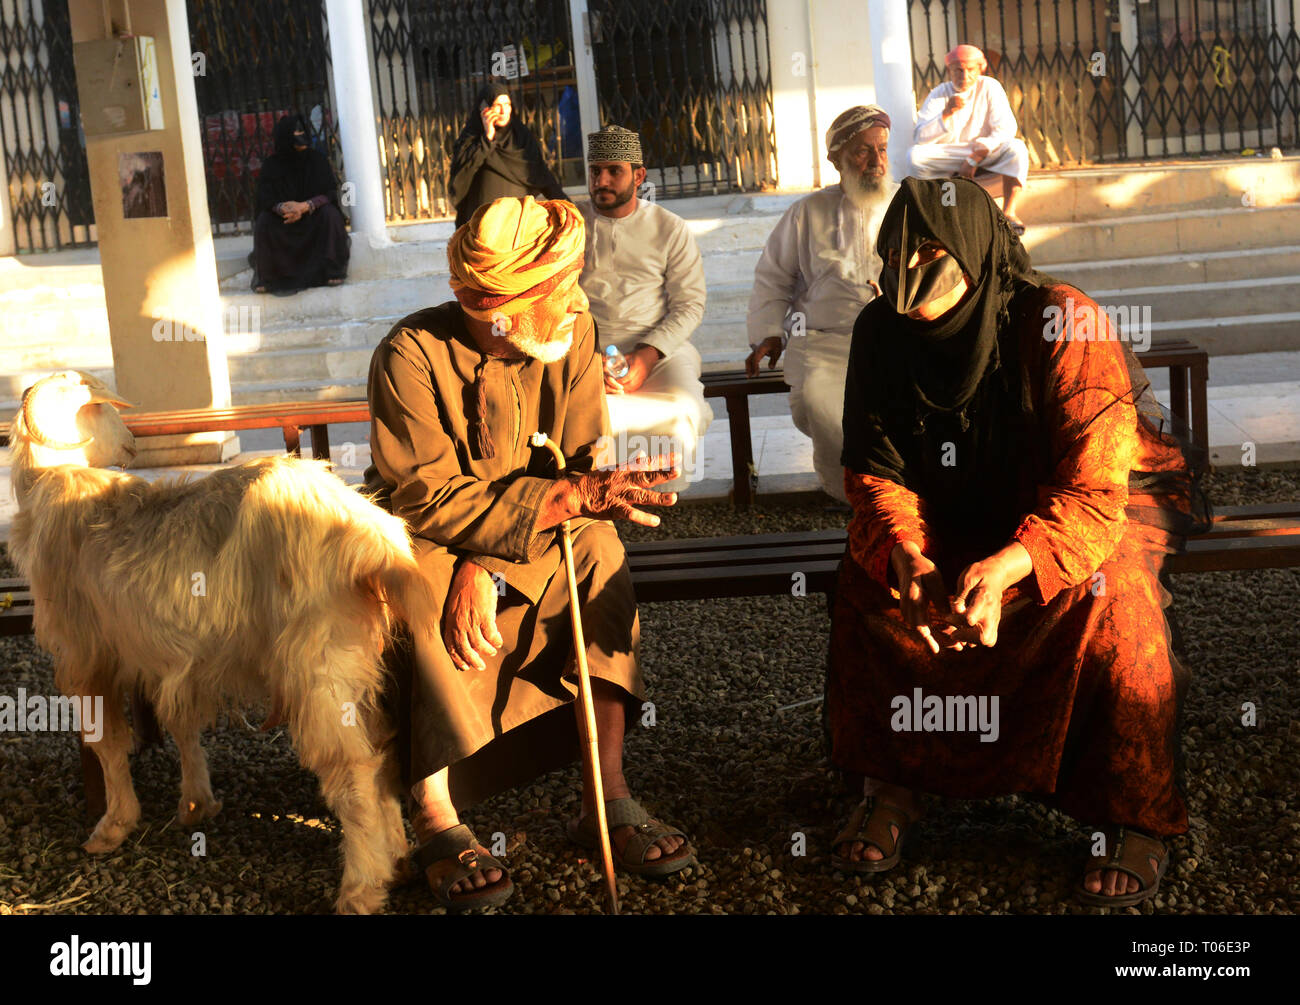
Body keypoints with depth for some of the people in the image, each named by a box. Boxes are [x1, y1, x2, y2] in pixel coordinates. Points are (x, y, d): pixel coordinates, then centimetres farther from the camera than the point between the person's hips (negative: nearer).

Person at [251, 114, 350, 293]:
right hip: (282, 219, 1)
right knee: (263, 222, -28)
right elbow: (265, 200, -10)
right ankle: (265, 277, -20)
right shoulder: (271, 165, -4)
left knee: (330, 213, -31)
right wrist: (281, 208, -34)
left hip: (313, 216, -1)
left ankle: (332, 272, -25)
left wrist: (305, 206, -30)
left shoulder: (317, 159, -5)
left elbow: (330, 193, -13)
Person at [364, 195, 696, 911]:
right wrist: (573, 495, -37)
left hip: (528, 538, 4)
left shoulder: (573, 339, -11)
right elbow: (426, 497, -29)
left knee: (599, 551, -23)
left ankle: (607, 797, -22)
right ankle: (434, 817, -26)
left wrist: (487, 569, -29)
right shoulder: (412, 355, -24)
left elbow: (575, 466, -15)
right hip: (414, 537, -4)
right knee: (423, 588, -36)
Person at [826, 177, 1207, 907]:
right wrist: (909, 557, -32)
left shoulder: (1063, 324, -27)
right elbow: (877, 472, -11)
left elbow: (1093, 489, -31)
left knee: (1106, 591, -35)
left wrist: (1009, 566, -48)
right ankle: (892, 788, -5)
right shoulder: (882, 332, -12)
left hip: (1110, 497, -4)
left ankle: (1137, 819, -17)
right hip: (968, 507, 4)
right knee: (867, 576, -21)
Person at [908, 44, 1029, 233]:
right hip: (948, 154, 0)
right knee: (915, 155, -27)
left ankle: (1009, 213, -29)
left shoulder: (990, 87, -6)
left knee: (1017, 149, -30)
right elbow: (922, 137, -15)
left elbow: (1006, 128, -13)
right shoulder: (938, 95, -6)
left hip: (985, 151, 0)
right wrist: (946, 113, -32)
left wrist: (975, 158, -20)